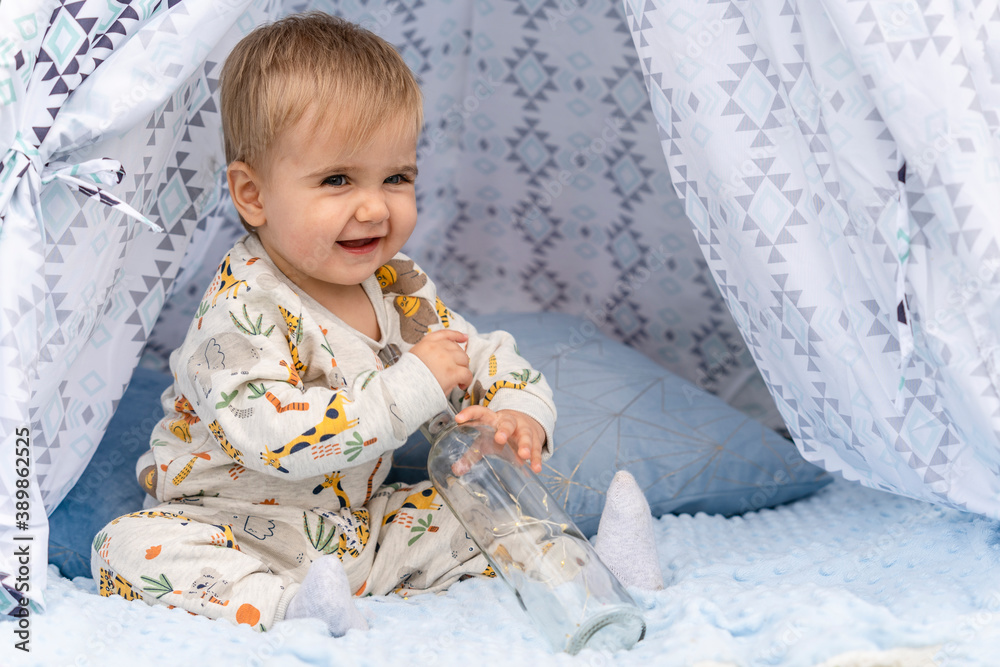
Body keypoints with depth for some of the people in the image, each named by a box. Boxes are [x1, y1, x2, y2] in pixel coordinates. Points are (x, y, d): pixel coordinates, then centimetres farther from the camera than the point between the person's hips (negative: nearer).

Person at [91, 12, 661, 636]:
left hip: (361, 528, 5)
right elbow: (275, 436, -37)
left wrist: (520, 417, -19)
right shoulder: (243, 309, -24)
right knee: (128, 549, -32)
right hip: (244, 536, -5)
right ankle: (293, 605, -41)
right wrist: (412, 385, -34)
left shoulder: (398, 287, -3)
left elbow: (491, 360, 5)